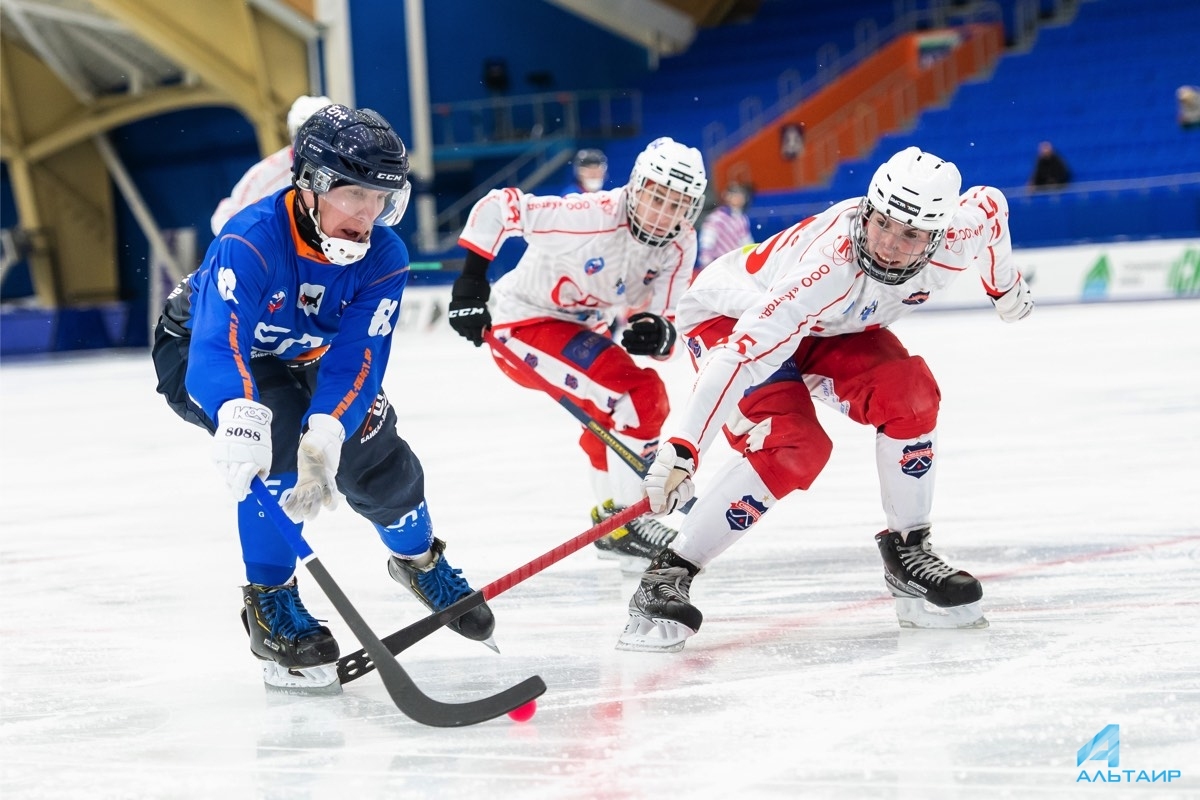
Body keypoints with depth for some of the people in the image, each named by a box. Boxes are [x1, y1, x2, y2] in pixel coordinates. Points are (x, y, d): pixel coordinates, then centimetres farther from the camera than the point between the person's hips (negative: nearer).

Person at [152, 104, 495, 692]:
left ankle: (419, 559, 33)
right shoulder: (250, 241, -39)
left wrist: (325, 438, -51)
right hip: (196, 353, -5)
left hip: (302, 360, 5)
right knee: (273, 435, -32)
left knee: (376, 459, -2)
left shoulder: (383, 258, -23)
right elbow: (217, 349, -50)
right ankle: (270, 601, -16)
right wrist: (239, 415, -72)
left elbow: (356, 361, -32)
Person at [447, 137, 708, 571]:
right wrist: (471, 280, -22)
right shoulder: (590, 217, -30)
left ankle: (611, 519, 39)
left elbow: (661, 322, -9)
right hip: (524, 323, -8)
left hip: (580, 329, 8)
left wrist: (657, 333, -33)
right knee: (640, 395, -20)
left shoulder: (679, 247, -8)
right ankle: (623, 522, -12)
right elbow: (498, 206, -23)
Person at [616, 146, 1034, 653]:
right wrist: (682, 449, -52)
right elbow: (744, 351, -46)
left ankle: (908, 553, 2)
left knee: (910, 395, -16)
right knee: (795, 448, -25)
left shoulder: (955, 240, -23)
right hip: (731, 316, -6)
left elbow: (990, 205, 3)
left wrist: (1005, 284, 21)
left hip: (826, 326, 6)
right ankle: (667, 576, -19)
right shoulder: (828, 267, -42)